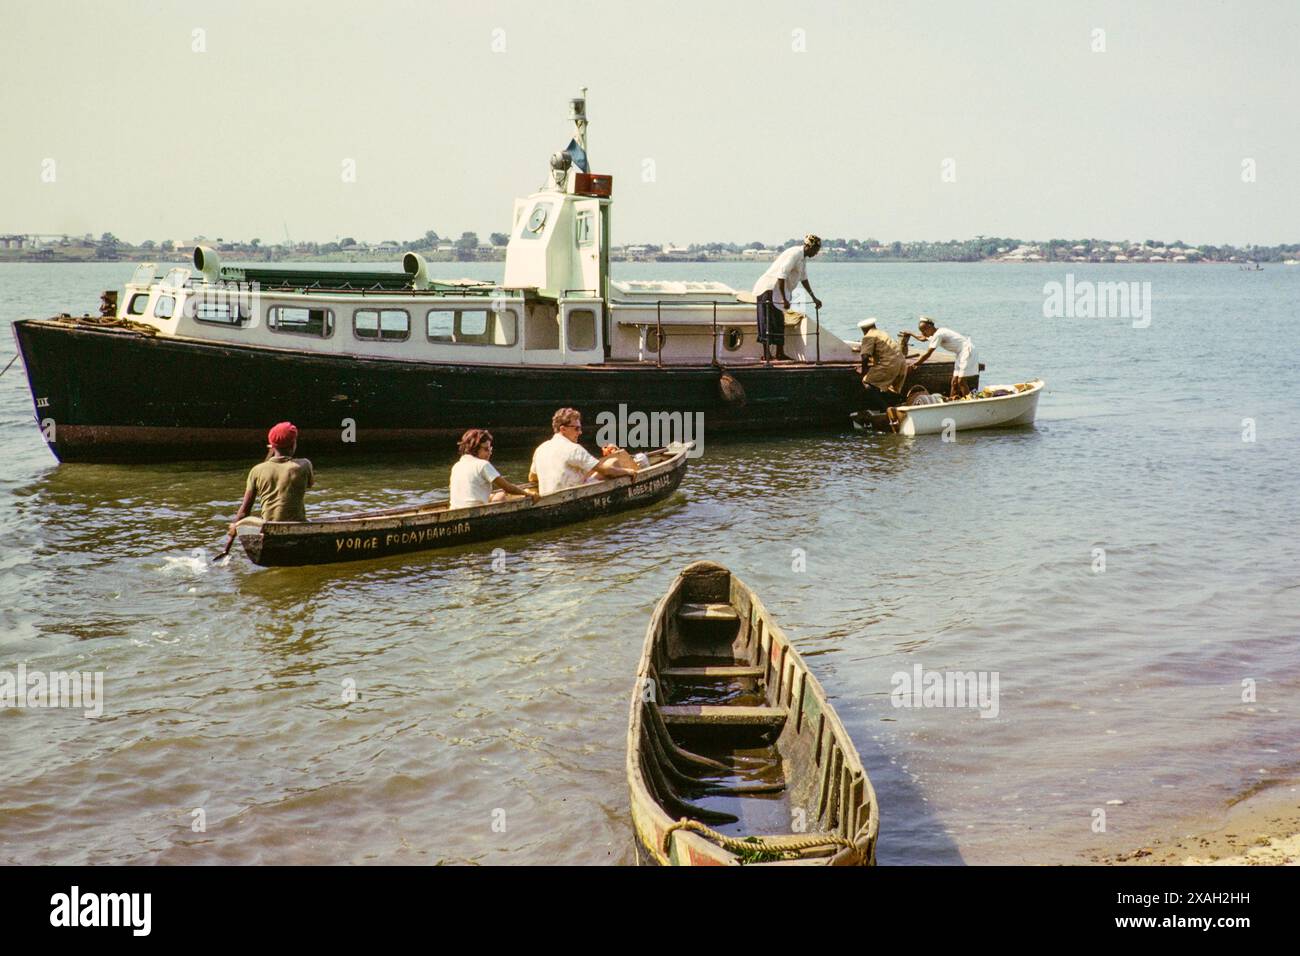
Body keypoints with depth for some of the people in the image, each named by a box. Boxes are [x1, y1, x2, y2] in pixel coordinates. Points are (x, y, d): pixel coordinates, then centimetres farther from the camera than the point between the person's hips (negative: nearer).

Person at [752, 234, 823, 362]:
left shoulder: (804, 257, 13)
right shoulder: (794, 254, -19)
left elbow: (804, 278, 24)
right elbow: (781, 276, -25)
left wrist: (814, 298, 27)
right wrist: (784, 299, -26)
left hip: (778, 291, 10)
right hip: (769, 289, -10)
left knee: (779, 323, 10)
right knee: (769, 322, -12)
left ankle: (780, 353, 13)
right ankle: (766, 355, -13)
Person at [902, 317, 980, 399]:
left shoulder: (938, 335, -18)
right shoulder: (935, 333, 10)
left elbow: (928, 354, -17)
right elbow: (923, 338, 33)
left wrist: (914, 364, -10)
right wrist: (911, 334, 41)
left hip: (967, 351, -10)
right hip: (961, 354, 10)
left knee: (961, 381, -15)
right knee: (954, 382, 6)